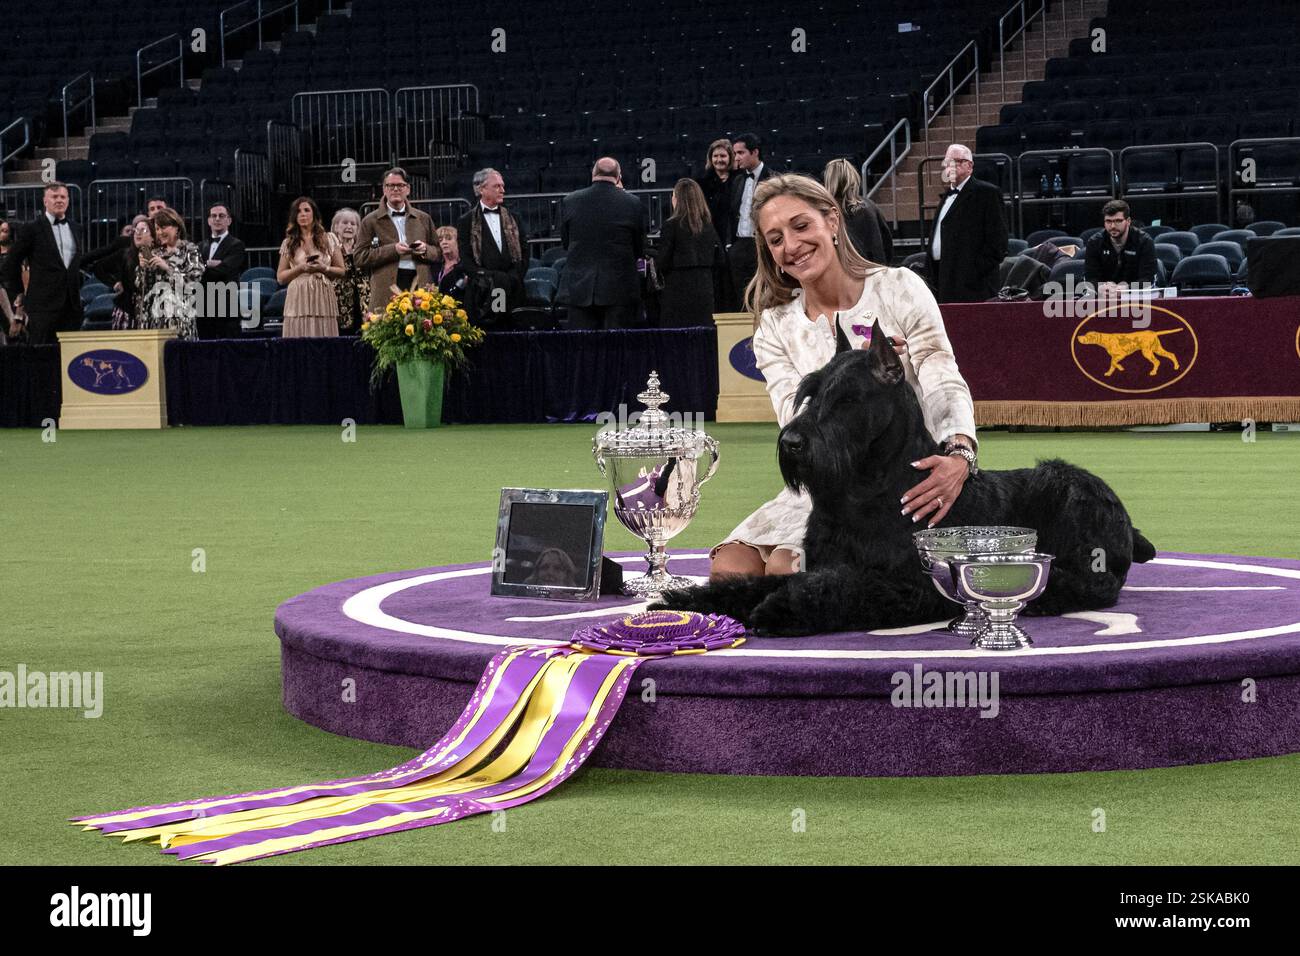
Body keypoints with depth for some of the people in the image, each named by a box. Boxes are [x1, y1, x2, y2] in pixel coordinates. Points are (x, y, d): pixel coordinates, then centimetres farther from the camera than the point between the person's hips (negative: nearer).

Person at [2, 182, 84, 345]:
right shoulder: (33, 228, -3)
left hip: (71, 305, 5)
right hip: (43, 305, -5)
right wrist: (17, 294, 2)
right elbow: (11, 263, 2)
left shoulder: (74, 227, 14)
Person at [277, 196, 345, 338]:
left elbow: (342, 271, 10)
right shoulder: (288, 243, 12)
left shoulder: (329, 239, 10)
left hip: (323, 299, 0)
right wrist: (301, 268, -6)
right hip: (298, 299, 0)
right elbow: (280, 278, 9)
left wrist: (323, 268, -9)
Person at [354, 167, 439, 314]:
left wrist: (425, 249, -2)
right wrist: (392, 250, -10)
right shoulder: (371, 221, 10)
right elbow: (359, 258, 1)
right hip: (386, 291, -2)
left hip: (419, 287, 2)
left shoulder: (423, 219, 19)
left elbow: (438, 253, 22)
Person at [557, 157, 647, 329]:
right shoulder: (633, 204, -5)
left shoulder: (570, 201, -1)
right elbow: (639, 250, 5)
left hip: (579, 288, 1)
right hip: (619, 288, -1)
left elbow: (565, 242, 10)